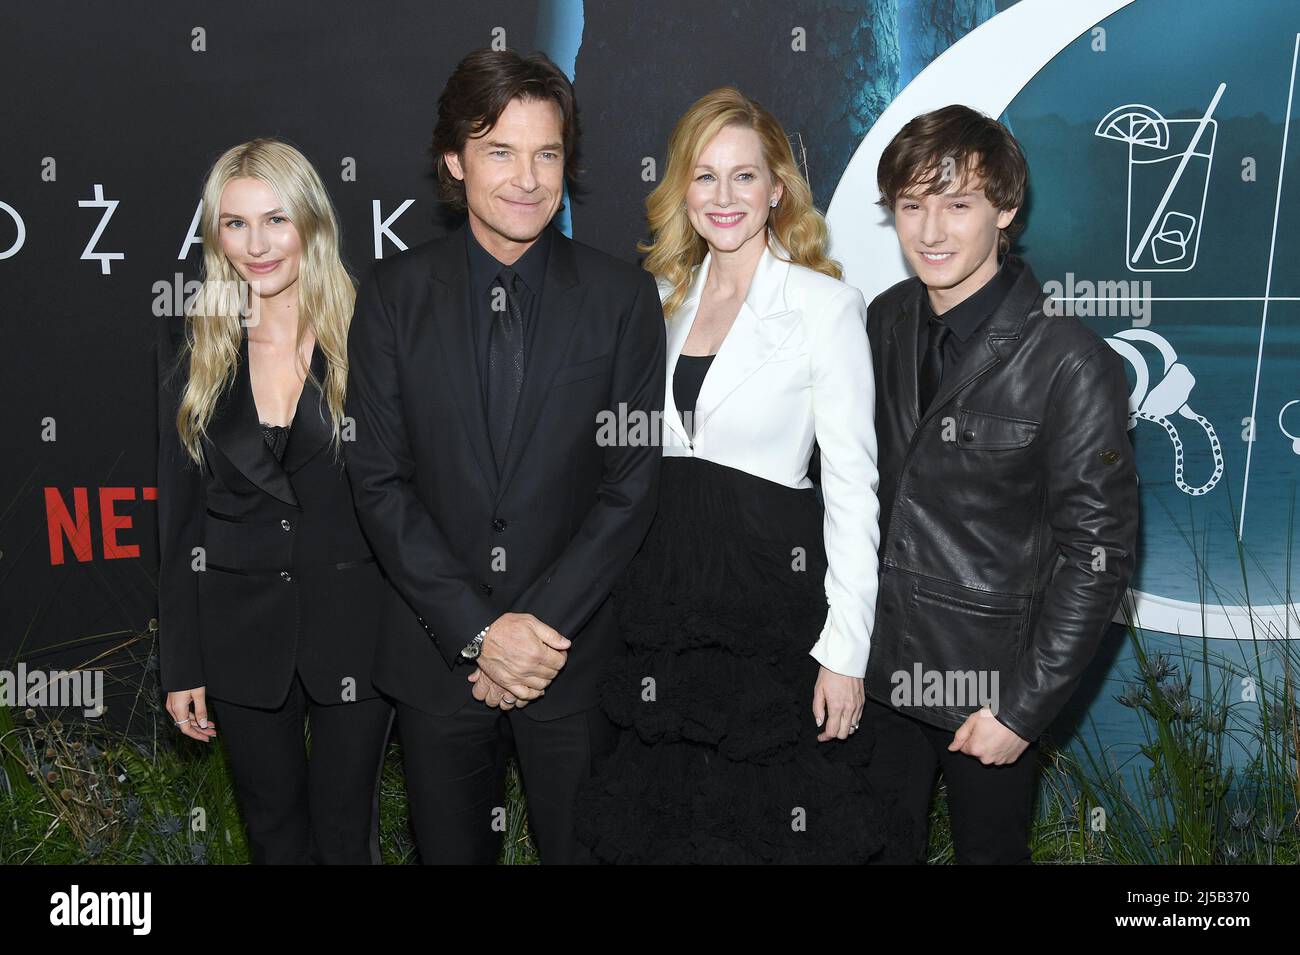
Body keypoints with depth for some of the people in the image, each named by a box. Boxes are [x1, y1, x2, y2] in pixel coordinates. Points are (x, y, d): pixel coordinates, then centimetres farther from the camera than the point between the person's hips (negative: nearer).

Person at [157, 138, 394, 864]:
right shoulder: (191, 343, 0)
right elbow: (178, 509, 4)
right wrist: (182, 664, 4)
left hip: (355, 623, -2)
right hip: (239, 630, 2)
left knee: (348, 833, 11)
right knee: (274, 832, 17)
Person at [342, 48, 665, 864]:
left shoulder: (622, 296, -3)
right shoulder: (394, 294, -1)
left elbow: (632, 483, -6)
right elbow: (379, 479, -5)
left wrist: (541, 627, -12)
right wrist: (477, 631, -12)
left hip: (575, 656, -1)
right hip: (437, 657, 1)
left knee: (583, 845, 12)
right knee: (449, 848, 16)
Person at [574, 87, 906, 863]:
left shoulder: (827, 305, -9)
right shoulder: (666, 297, 8)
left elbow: (853, 485, -10)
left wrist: (846, 647, -13)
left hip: (773, 587, -5)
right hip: (664, 584, 5)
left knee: (773, 820, 8)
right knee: (666, 815, 17)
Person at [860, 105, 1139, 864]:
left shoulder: (1070, 362, -18)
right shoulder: (887, 321, -1)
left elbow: (1099, 550, -15)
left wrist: (1025, 706, -15)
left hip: (990, 684, -4)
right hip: (879, 664, 5)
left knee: (990, 849, 16)